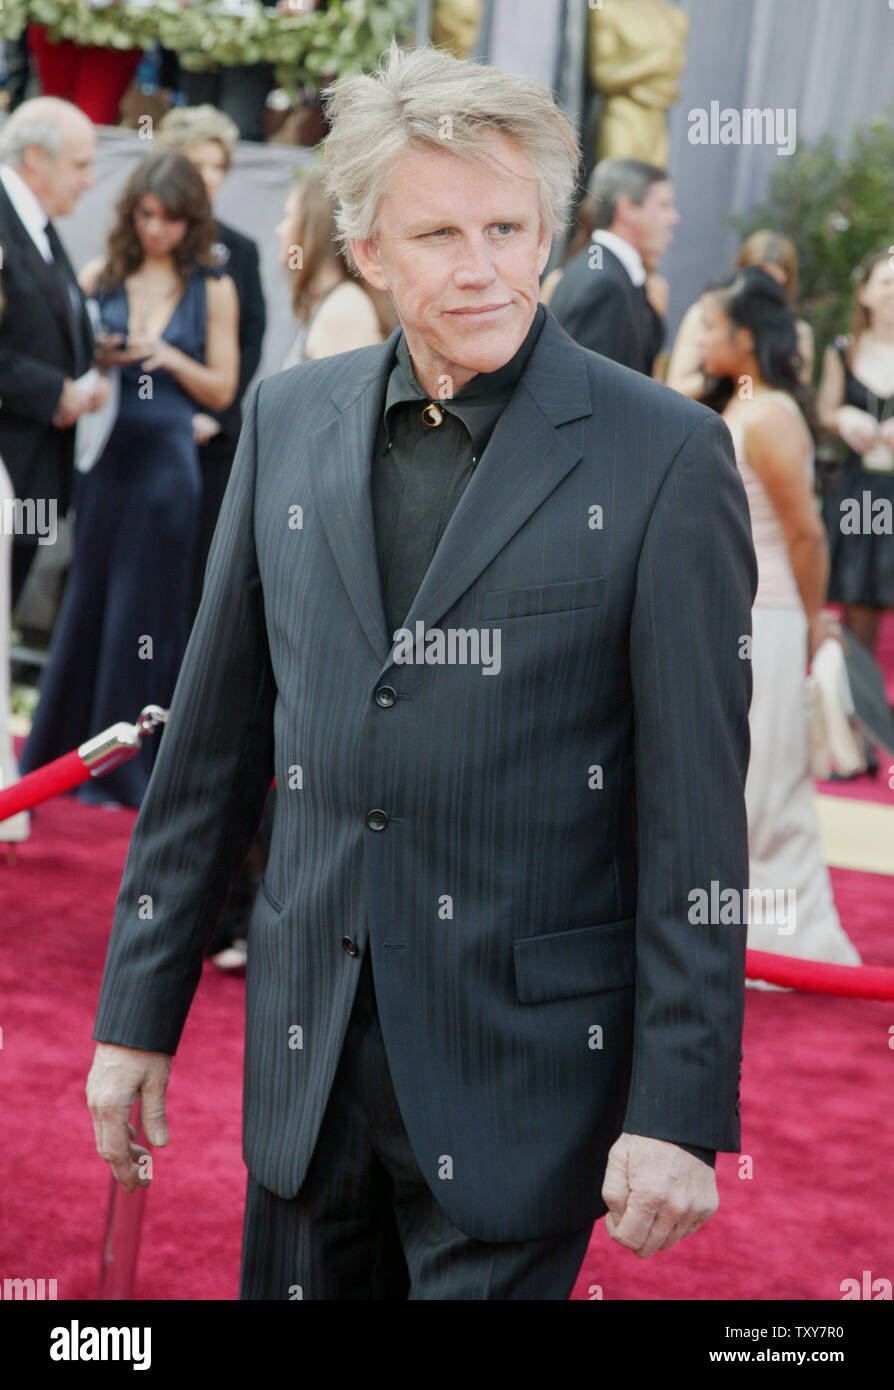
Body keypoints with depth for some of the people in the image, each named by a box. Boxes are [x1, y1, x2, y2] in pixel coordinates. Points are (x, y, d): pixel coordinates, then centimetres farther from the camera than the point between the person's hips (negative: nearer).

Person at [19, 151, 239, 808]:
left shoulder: (213, 290, 4)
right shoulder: (101, 276, 6)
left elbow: (221, 389, 3)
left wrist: (168, 357, -12)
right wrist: (96, 359, -12)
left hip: (166, 460, -1)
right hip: (102, 456, 1)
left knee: (143, 611, 2)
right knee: (87, 600, 5)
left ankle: (125, 766, 11)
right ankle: (61, 750, 17)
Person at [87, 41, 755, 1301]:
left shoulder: (664, 456, -9)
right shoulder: (290, 419, 6)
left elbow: (697, 810, -9)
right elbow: (213, 735, 11)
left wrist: (681, 1110, -11)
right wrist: (138, 1012, 12)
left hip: (521, 1068, -4)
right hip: (309, 1052, 4)